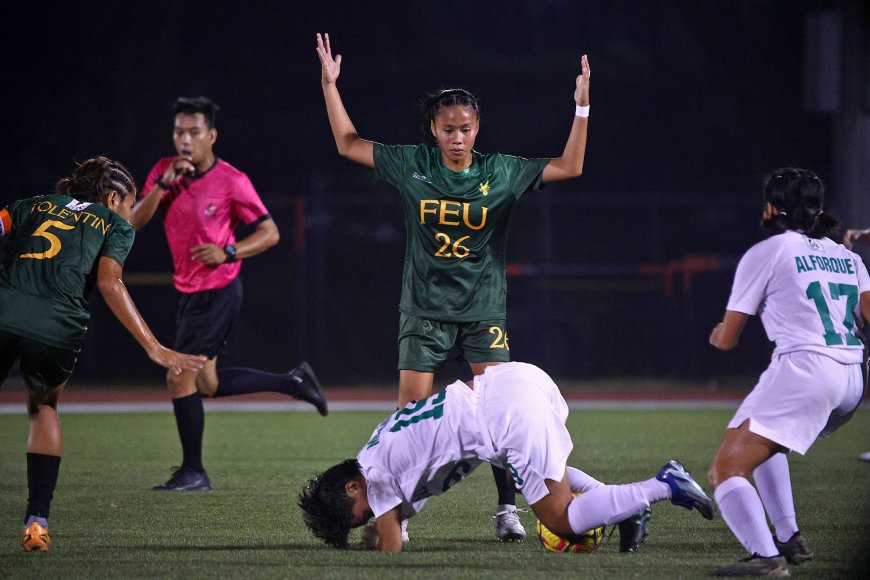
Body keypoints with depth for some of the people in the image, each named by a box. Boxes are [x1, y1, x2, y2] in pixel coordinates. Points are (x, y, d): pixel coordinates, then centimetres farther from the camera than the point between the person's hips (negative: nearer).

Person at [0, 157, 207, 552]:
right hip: (57, 327, -1)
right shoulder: (115, 225, 21)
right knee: (44, 407, 27)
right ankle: (37, 520, 14)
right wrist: (154, 348, 1)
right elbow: (109, 282, 5)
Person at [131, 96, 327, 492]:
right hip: (189, 292, 7)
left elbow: (269, 233, -9)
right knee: (207, 383, 14)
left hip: (217, 292, -7)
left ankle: (193, 473, 3)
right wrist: (164, 184, -18)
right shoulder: (165, 171, 3)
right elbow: (135, 222, -5)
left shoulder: (231, 181, -14)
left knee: (180, 379, -8)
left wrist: (228, 252, -24)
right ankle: (293, 382, 29)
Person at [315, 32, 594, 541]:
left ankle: (508, 509, -3)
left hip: (484, 310, 0)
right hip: (425, 308, 0)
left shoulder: (501, 172, -1)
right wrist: (330, 85, 5)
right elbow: (348, 144, 9)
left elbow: (569, 167, 0)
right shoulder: (412, 165, 1)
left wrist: (582, 107, -9)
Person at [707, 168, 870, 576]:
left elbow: (726, 339, 11)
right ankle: (791, 540, 23)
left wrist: (716, 335, 31)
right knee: (762, 443, 32)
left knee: (726, 469, -11)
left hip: (803, 368, -8)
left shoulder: (764, 254, 5)